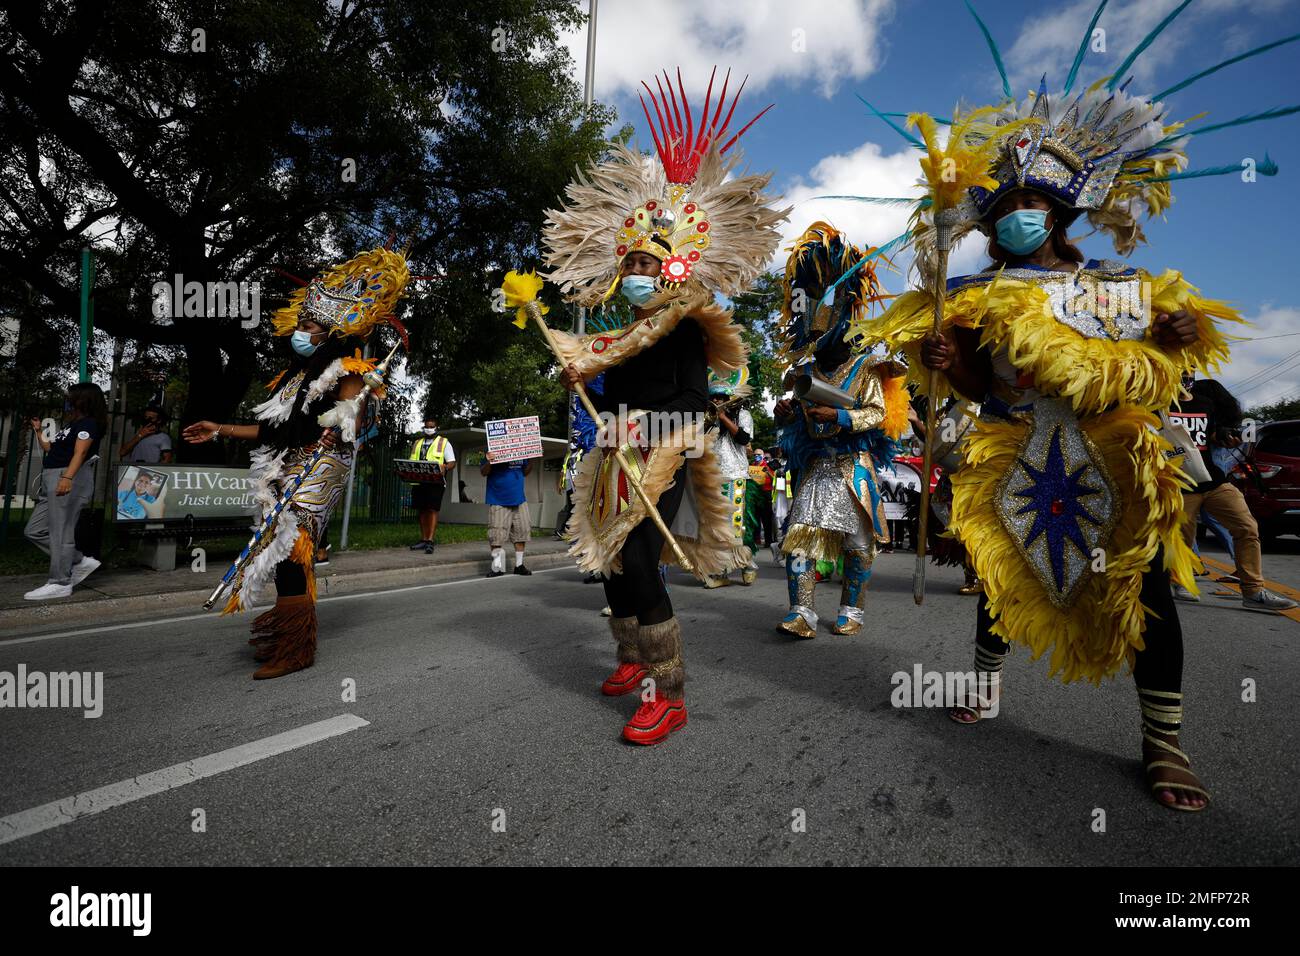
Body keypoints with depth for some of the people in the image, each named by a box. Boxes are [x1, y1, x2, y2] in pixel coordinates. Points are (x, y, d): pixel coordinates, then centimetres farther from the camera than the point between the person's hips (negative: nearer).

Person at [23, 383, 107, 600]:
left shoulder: (88, 423, -6)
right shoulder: (71, 423, 22)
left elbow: (80, 452, -21)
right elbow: (50, 450, 32)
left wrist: (67, 477, -33)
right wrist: (39, 431, 25)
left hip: (70, 481, -10)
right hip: (52, 482, 10)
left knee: (60, 532, -7)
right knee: (34, 531, 12)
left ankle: (60, 583, -2)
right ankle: (81, 561, 13)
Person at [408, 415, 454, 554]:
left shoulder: (444, 442, 7)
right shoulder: (417, 443, 21)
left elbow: (452, 463, 0)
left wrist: (444, 467, -22)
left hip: (435, 482, -5)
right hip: (418, 481, 5)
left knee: (432, 510, -11)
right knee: (421, 511, 7)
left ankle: (430, 541, -13)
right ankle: (423, 539, 14)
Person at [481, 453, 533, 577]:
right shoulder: (493, 452, -5)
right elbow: (483, 473, -4)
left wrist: (531, 460, 0)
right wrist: (488, 462, -24)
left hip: (519, 501, 5)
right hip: (498, 502, -4)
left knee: (522, 531, 8)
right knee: (497, 535, -3)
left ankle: (519, 565, 22)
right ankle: (497, 567, 11)